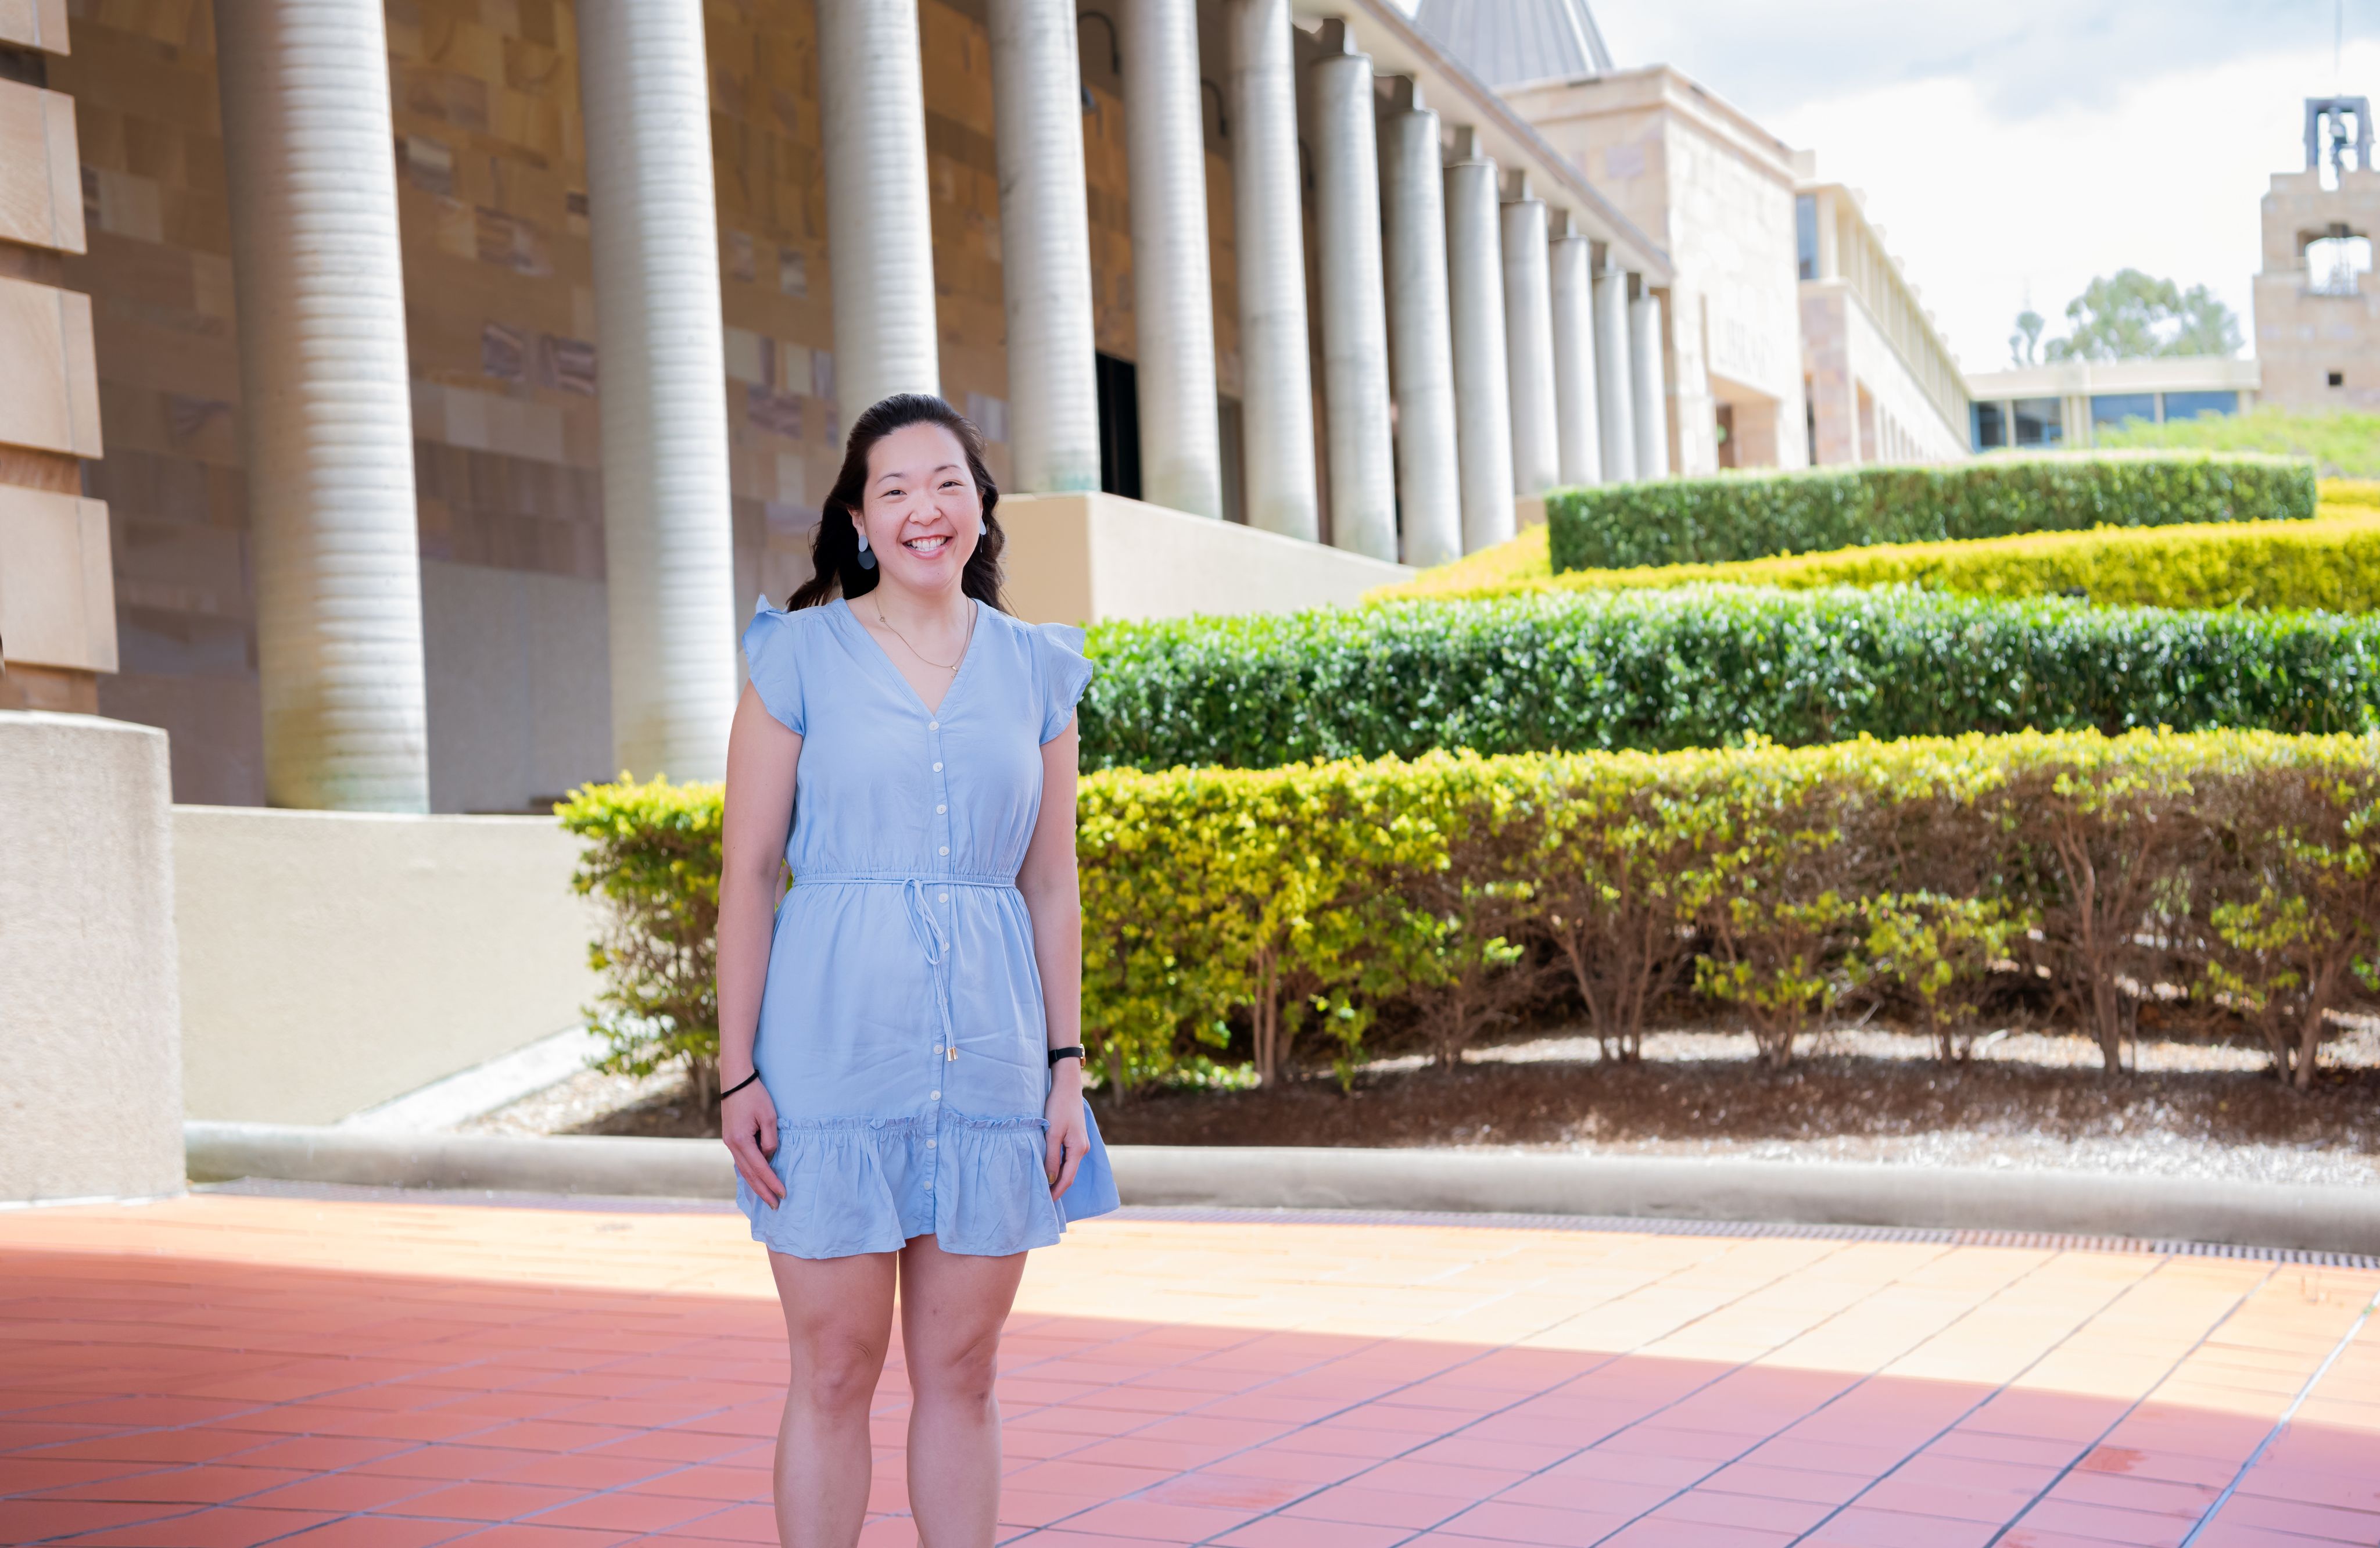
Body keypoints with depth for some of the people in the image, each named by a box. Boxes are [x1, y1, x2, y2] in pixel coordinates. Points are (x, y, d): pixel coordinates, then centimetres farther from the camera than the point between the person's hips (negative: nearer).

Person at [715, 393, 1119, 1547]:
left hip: (988, 1051, 3)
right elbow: (748, 873, -1)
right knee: (834, 1372, 2)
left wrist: (1066, 1067, 5)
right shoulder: (800, 656, 0)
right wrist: (738, 1073, -6)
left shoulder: (1036, 670, 9)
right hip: (836, 1046, -3)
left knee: (961, 1372, 8)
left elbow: (1053, 886, 11)